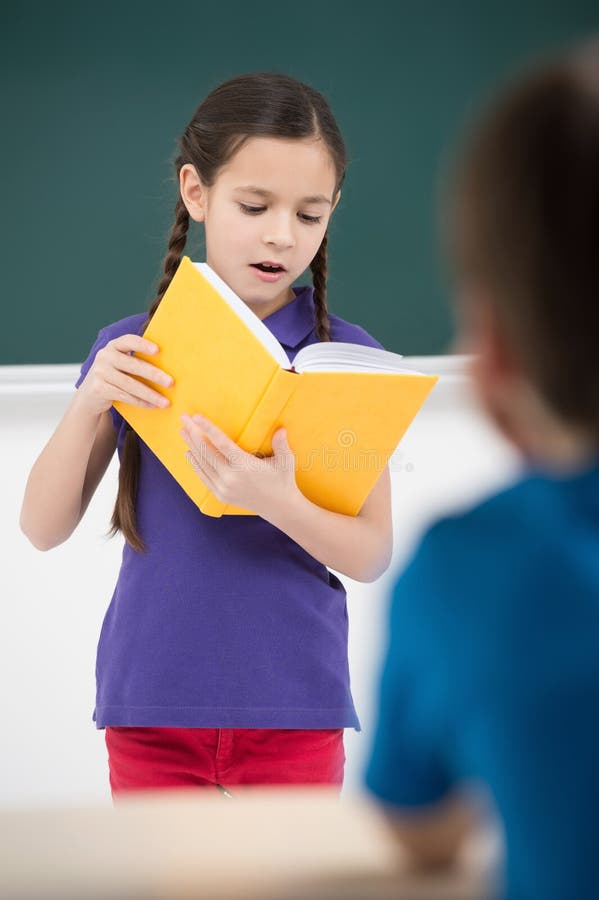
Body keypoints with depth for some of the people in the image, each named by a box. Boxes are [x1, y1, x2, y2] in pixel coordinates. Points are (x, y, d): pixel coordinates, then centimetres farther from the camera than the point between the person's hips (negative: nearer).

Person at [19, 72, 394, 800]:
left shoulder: (350, 358, -2)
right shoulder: (129, 352, 3)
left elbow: (373, 555, -5)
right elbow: (43, 527, 2)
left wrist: (279, 502, -25)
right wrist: (89, 402, -15)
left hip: (294, 705, -1)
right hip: (152, 702, 1)